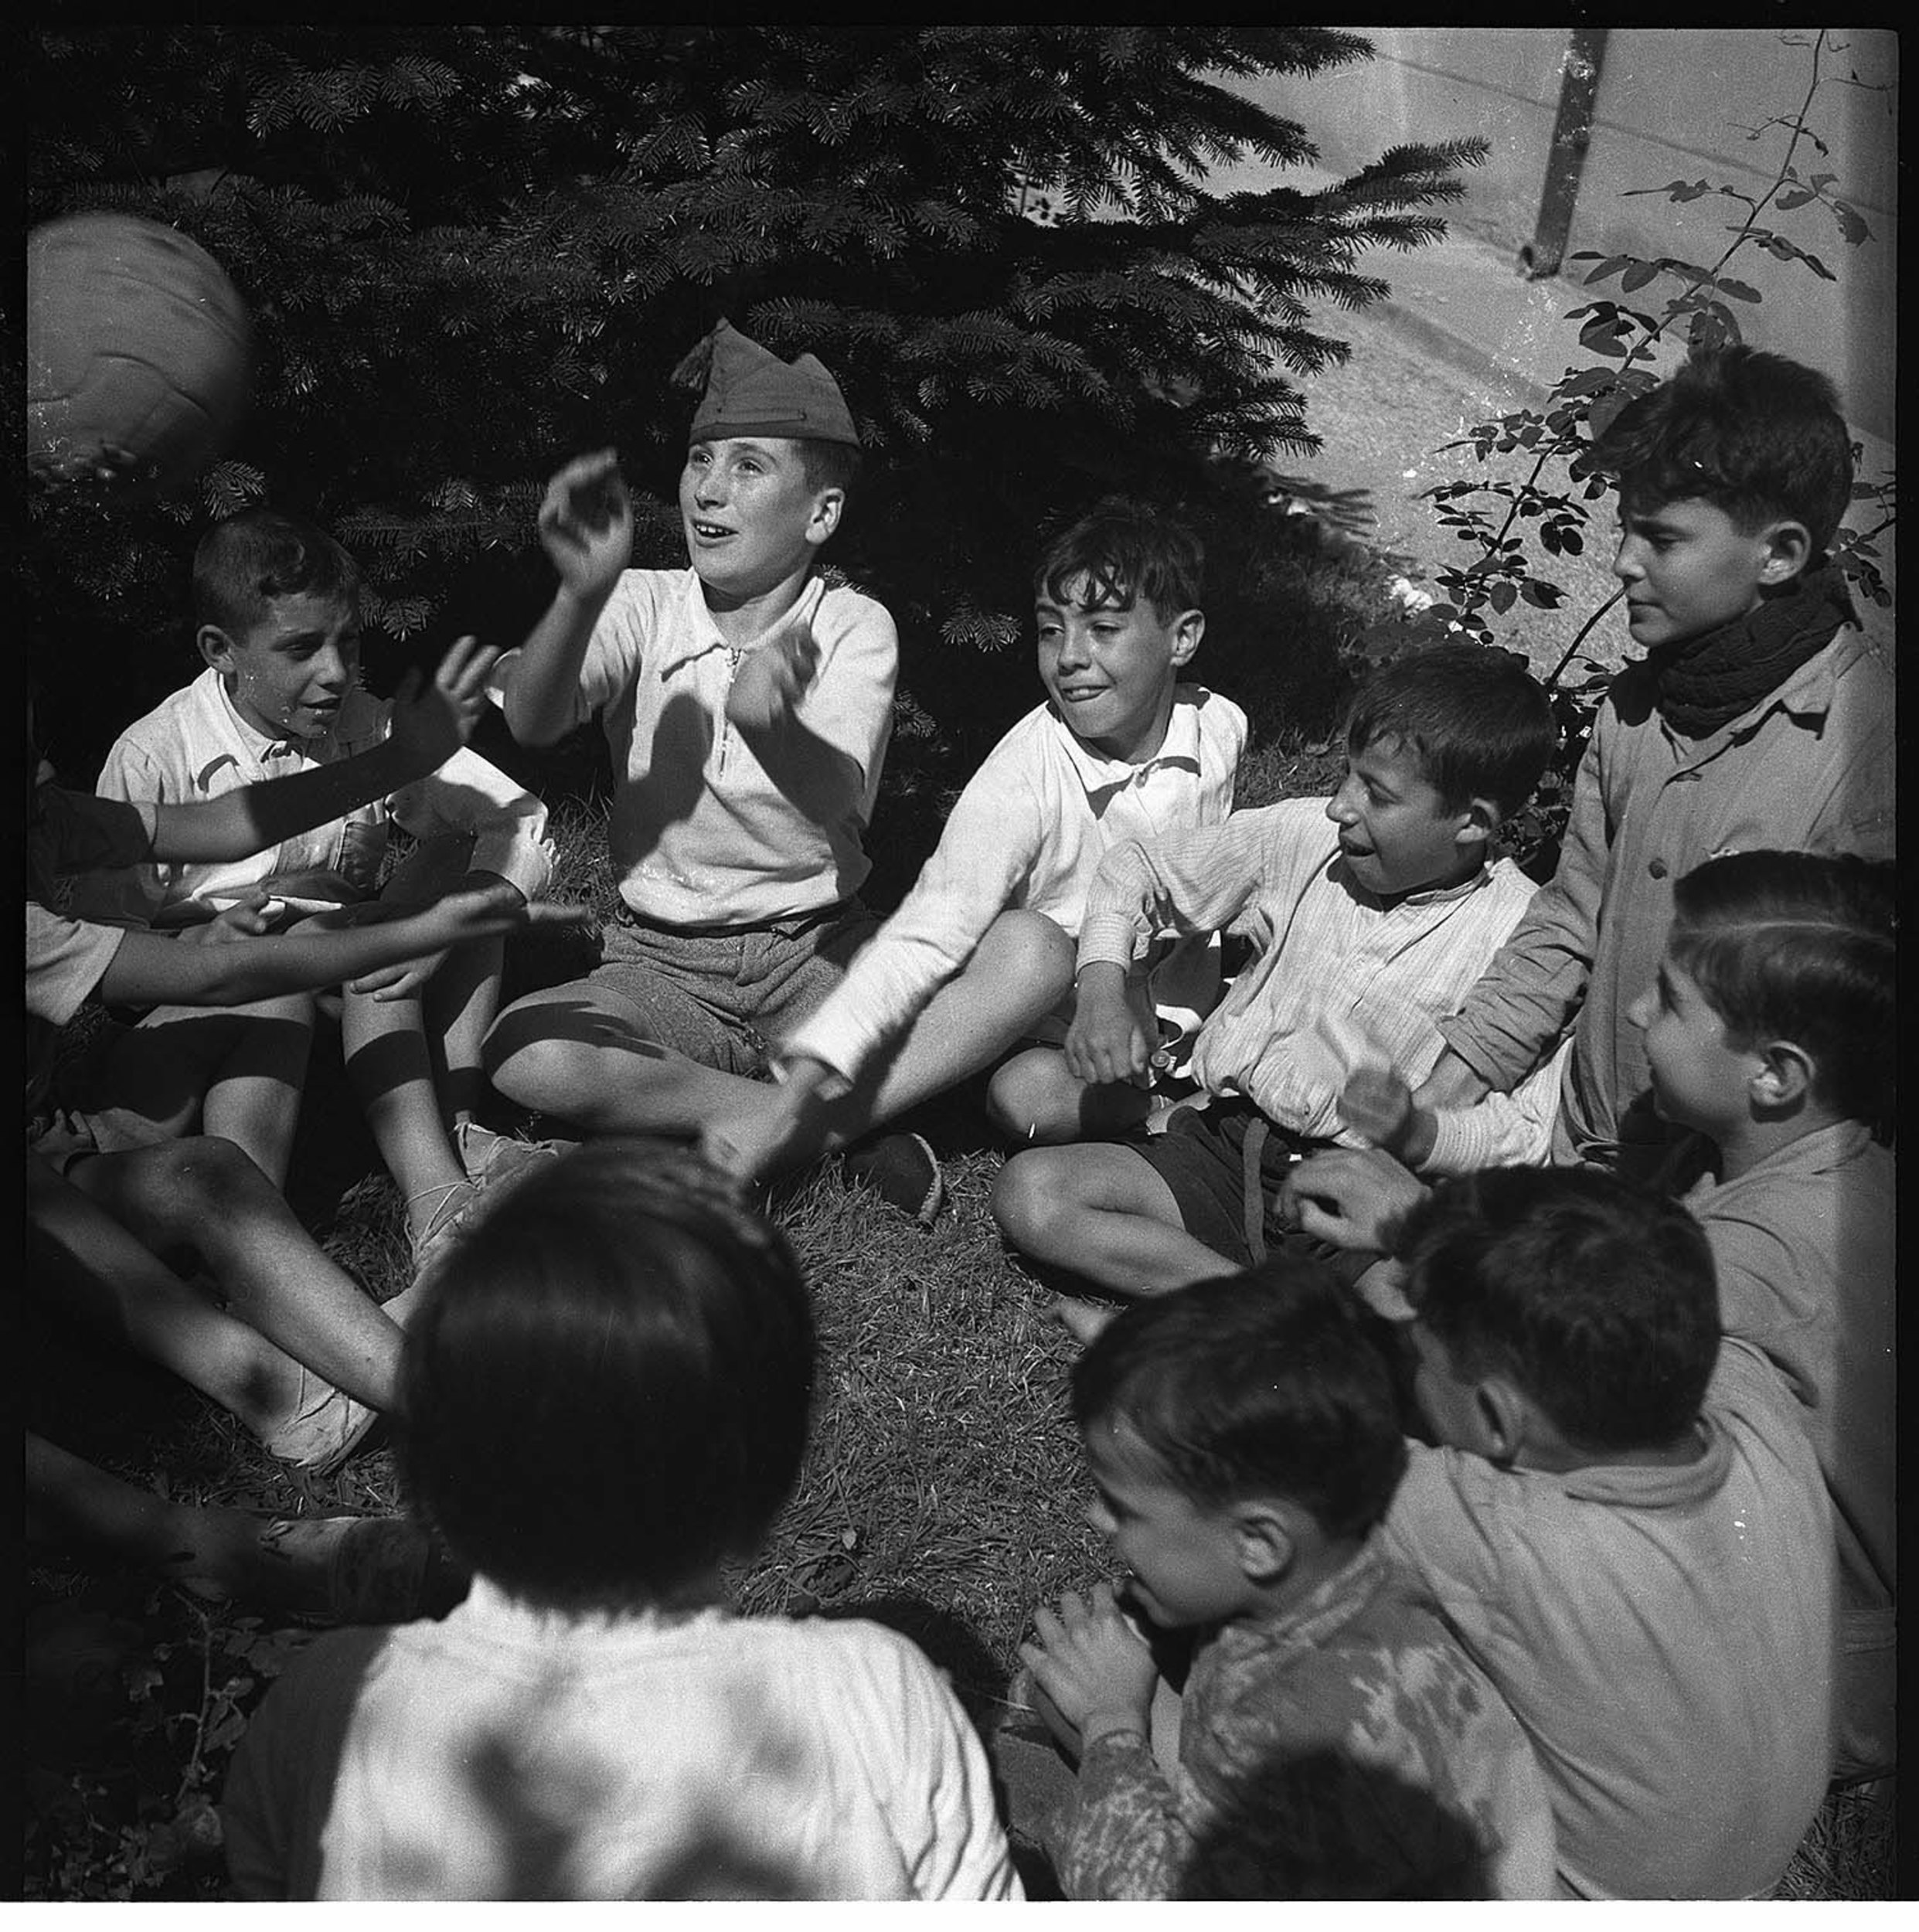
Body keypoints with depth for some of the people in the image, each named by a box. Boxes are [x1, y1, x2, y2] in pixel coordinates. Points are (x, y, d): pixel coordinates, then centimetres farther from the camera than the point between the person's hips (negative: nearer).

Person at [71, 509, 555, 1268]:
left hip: (349, 996, 4)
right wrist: (203, 944, -32)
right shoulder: (153, 758, -12)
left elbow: (523, 824, -11)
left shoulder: (375, 734, -5)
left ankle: (452, 1137, -23)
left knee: (454, 852, -18)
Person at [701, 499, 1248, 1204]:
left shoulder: (1219, 728, -8)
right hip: (1033, 995, -2)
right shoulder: (1024, 777, -22)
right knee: (1028, 943, -38)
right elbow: (923, 935, -31)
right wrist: (796, 1095, -42)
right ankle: (788, 1130, -30)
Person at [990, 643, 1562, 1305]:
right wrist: (1101, 988, -2)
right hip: (1226, 1144, 5)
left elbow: (1536, 1137, -13)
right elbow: (1134, 869, 15)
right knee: (1028, 1193, -17)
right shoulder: (1303, 836, 3)